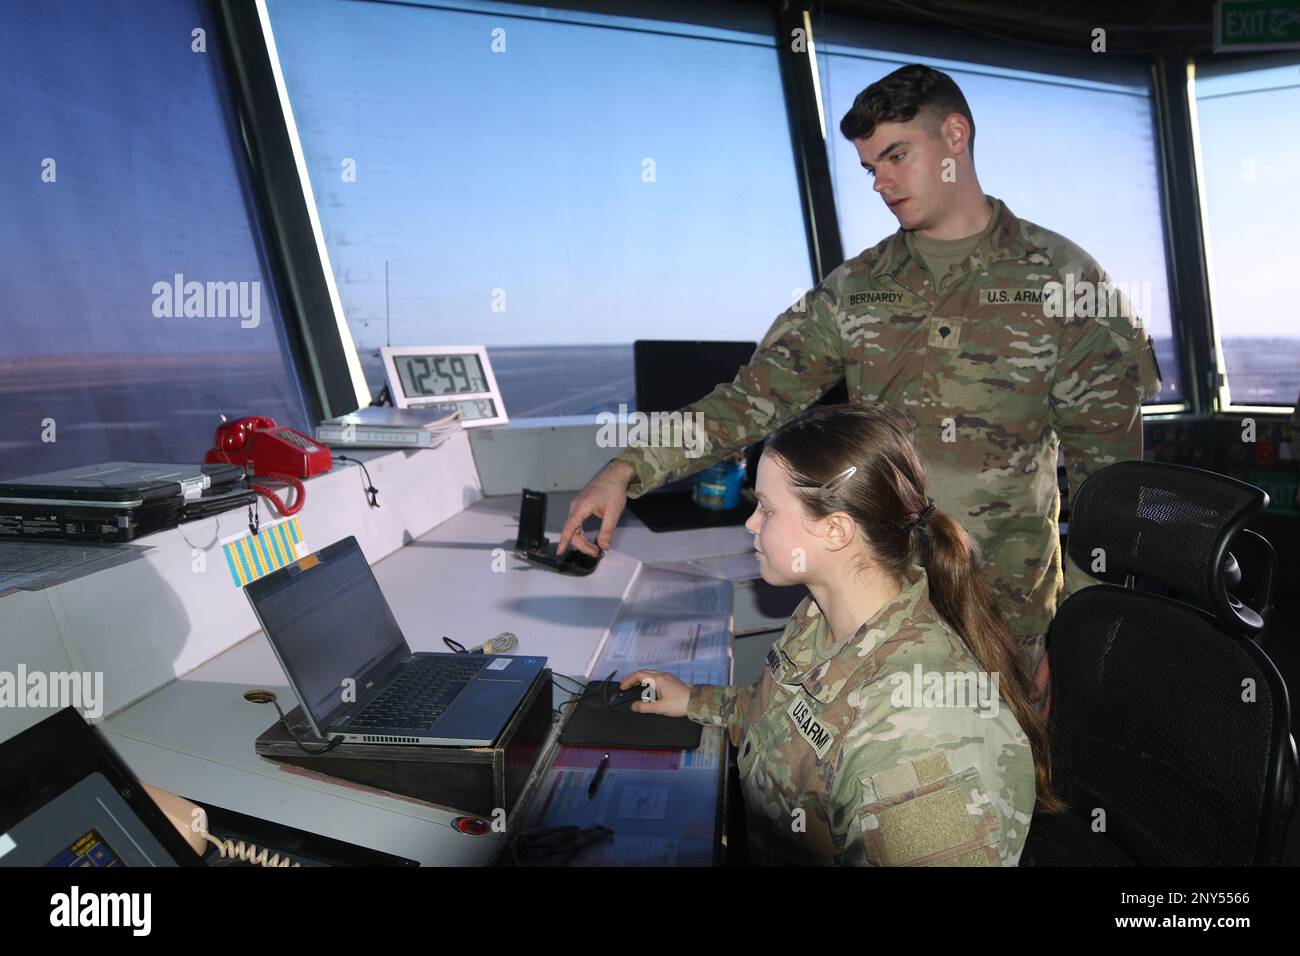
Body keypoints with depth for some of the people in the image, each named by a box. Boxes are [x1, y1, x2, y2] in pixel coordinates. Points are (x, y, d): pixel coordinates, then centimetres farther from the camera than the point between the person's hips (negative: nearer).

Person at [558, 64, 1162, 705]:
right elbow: (755, 396, -1)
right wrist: (627, 470, -14)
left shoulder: (1062, 278, -4)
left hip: (1007, 612, -2)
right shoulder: (855, 287, 5)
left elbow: (1109, 470, -4)